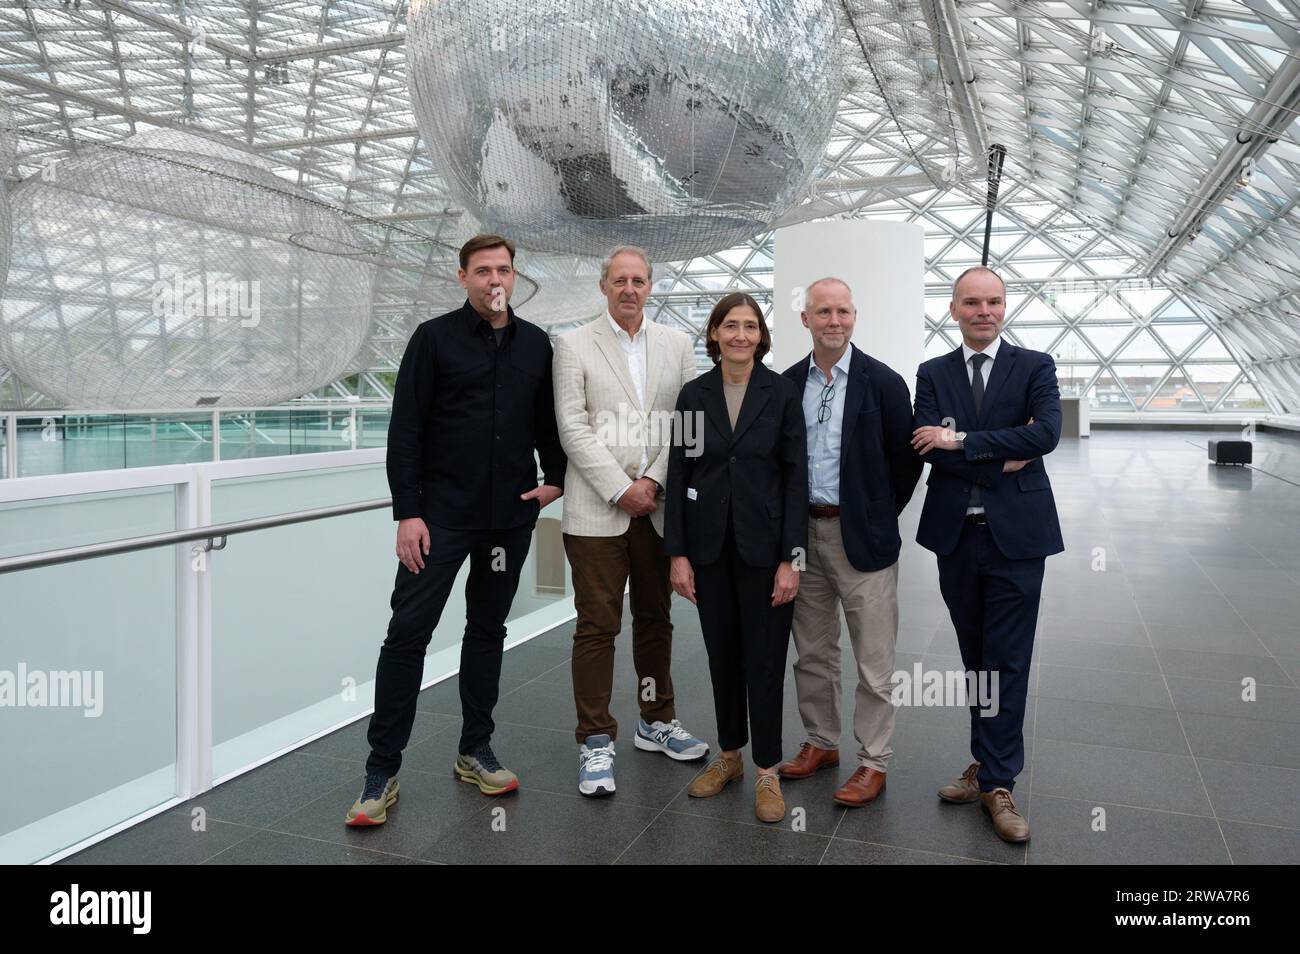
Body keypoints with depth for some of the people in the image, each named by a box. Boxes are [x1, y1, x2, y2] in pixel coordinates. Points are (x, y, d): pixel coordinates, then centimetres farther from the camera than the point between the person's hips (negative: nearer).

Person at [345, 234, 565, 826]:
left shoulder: (535, 344, 8)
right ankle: (382, 772, 7)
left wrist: (555, 479, 1)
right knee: (408, 631, -4)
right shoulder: (434, 338, -3)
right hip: (442, 513, -3)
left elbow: (547, 421, 16)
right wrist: (407, 512, -11)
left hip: (511, 515, 4)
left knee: (487, 629, 12)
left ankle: (475, 753, 26)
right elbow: (405, 430, -6)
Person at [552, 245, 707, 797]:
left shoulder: (677, 345, 10)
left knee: (656, 620, 14)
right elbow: (573, 428, -6)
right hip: (597, 509, -3)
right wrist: (622, 489, -11)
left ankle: (656, 722, 30)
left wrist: (654, 481, -6)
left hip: (658, 505, 4)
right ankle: (596, 742, 12)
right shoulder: (574, 345, 2)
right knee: (597, 627, 0)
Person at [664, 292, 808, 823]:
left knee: (764, 658, 4)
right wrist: (677, 553, -2)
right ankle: (729, 755, 31)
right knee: (722, 654, 13)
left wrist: (791, 558, -10)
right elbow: (678, 476, 2)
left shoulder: (782, 394, -4)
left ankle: (767, 772, 19)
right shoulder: (693, 395, 2)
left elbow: (795, 477, -5)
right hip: (709, 545, 2)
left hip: (763, 545, -2)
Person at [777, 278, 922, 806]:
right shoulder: (788, 383, 5)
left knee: (874, 659, 3)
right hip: (803, 532, 5)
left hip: (861, 536, -4)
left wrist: (880, 517, 0)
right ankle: (821, 742, 32)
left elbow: (906, 458, -3)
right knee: (812, 652, 15)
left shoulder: (882, 382, -6)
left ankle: (873, 762, 16)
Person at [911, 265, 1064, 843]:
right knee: (975, 658, 13)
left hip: (1015, 535, -2)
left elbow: (1047, 433, -16)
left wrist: (960, 440, -17)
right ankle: (989, 764, 27)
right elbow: (927, 446, -8)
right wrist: (1003, 457, -14)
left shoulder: (1035, 367, 1)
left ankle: (996, 781, 10)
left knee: (1006, 662, 1)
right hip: (956, 535, 3)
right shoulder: (933, 374, 6)